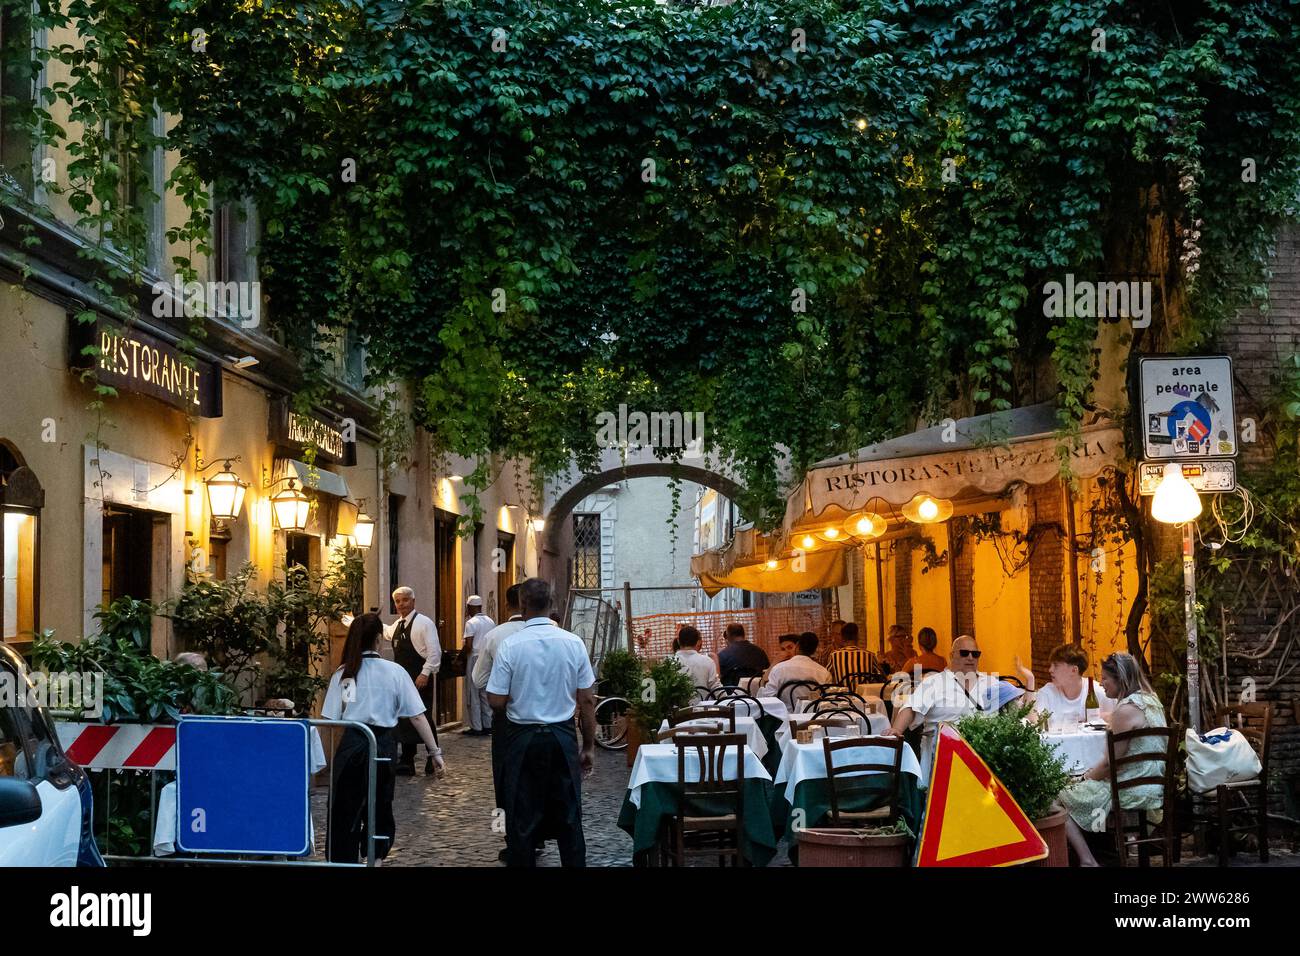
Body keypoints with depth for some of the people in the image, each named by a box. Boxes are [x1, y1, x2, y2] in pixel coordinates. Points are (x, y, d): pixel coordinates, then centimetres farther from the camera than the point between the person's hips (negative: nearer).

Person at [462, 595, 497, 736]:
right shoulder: (491, 622, 9)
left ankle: (476, 727, 0)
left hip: (475, 659, -6)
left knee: (473, 695, 0)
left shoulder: (471, 623, -11)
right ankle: (487, 725, 12)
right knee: (486, 695, 12)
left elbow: (468, 645, -16)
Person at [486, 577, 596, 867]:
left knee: (521, 820, 9)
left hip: (522, 737, -2)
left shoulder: (509, 645, -12)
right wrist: (589, 746, 7)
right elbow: (587, 700, -2)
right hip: (563, 738, 2)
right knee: (569, 816, 12)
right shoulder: (574, 643, -5)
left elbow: (496, 701, -11)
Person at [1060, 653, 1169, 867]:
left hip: (1133, 790, -10)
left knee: (1061, 800, -2)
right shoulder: (1150, 700, 10)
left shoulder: (1126, 709, -20)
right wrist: (1092, 772, 15)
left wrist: (1087, 777, 1)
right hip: (1152, 784, 10)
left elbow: (1111, 762, -17)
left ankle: (1088, 861, -4)